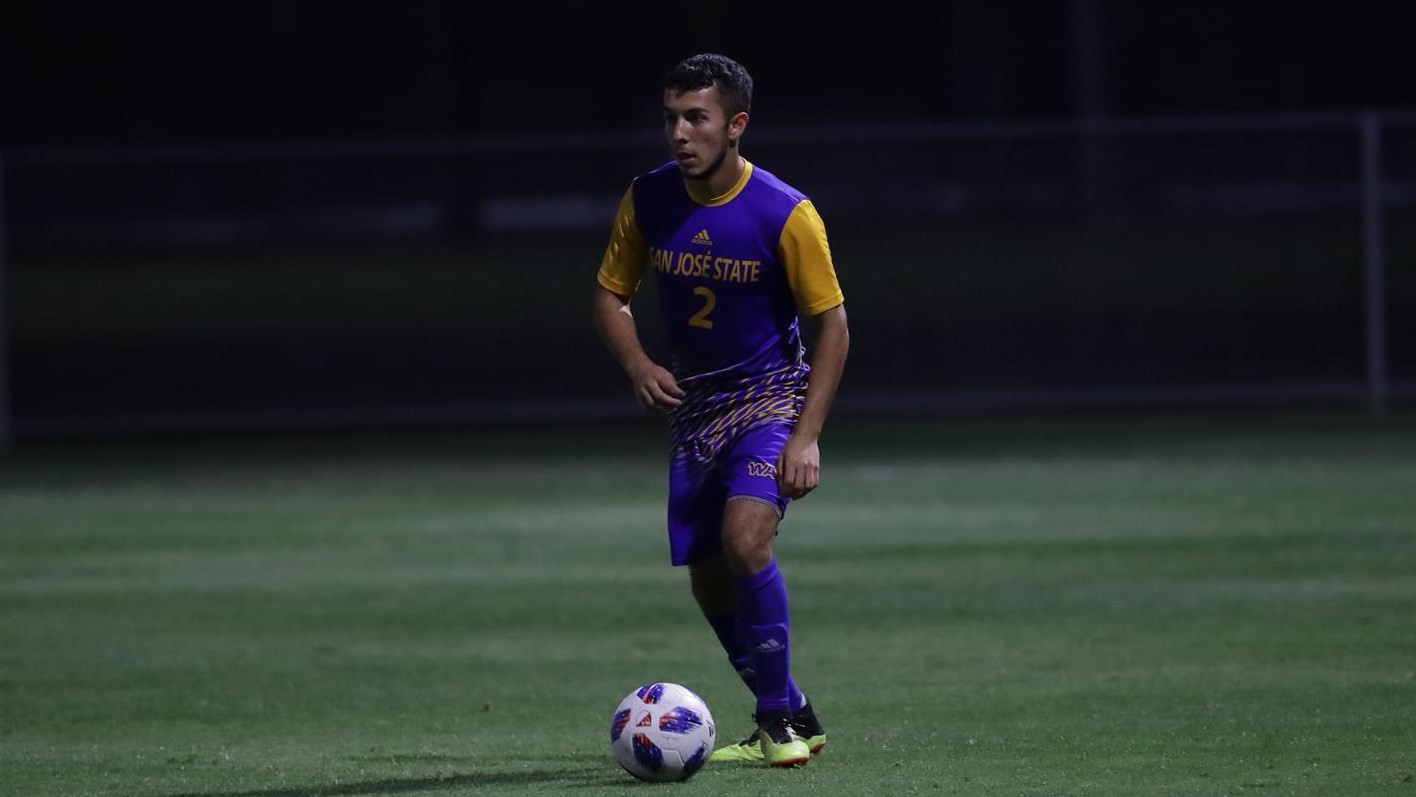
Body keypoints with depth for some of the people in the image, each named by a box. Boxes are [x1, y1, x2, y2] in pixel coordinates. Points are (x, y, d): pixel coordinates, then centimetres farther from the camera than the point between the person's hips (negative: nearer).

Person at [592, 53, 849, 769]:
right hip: (693, 407, 5)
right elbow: (611, 293, 7)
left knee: (744, 537, -27)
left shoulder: (786, 214, -17)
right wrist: (637, 366, -13)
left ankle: (781, 720, -16)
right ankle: (790, 719, 25)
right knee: (707, 579, 6)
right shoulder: (647, 200, -5)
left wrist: (806, 436, -18)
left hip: (770, 396, -5)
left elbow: (832, 321, -12)